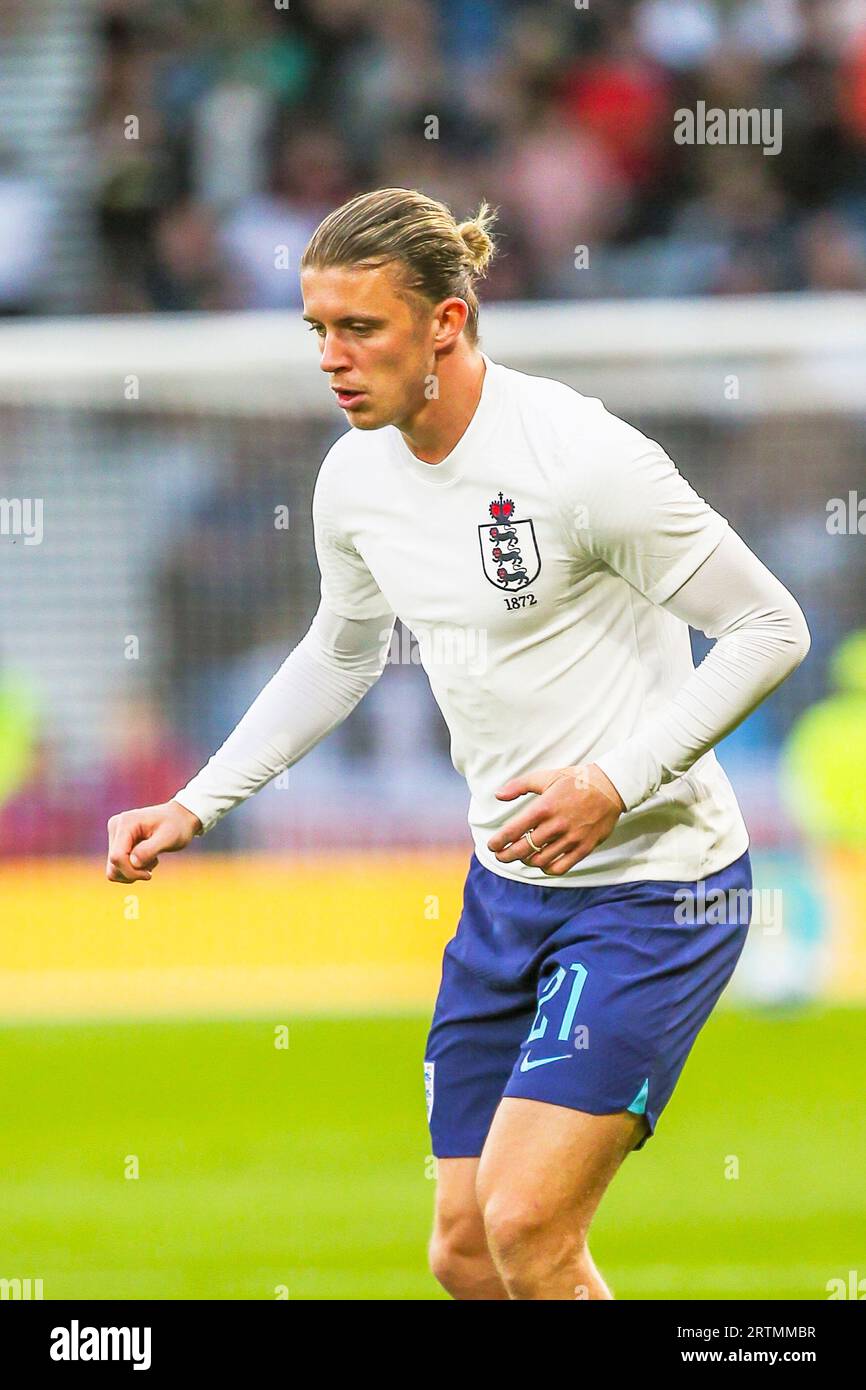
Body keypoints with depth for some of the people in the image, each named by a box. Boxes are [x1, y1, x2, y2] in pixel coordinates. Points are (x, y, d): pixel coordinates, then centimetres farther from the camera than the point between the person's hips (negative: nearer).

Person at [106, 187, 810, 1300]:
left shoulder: (586, 458, -20)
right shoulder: (354, 478, 2)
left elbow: (769, 628, -14)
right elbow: (339, 656, 23)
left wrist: (615, 783, -21)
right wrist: (195, 806, 17)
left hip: (653, 887, -7)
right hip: (507, 885, 7)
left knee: (525, 1225, -18)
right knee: (464, 1252, 5)